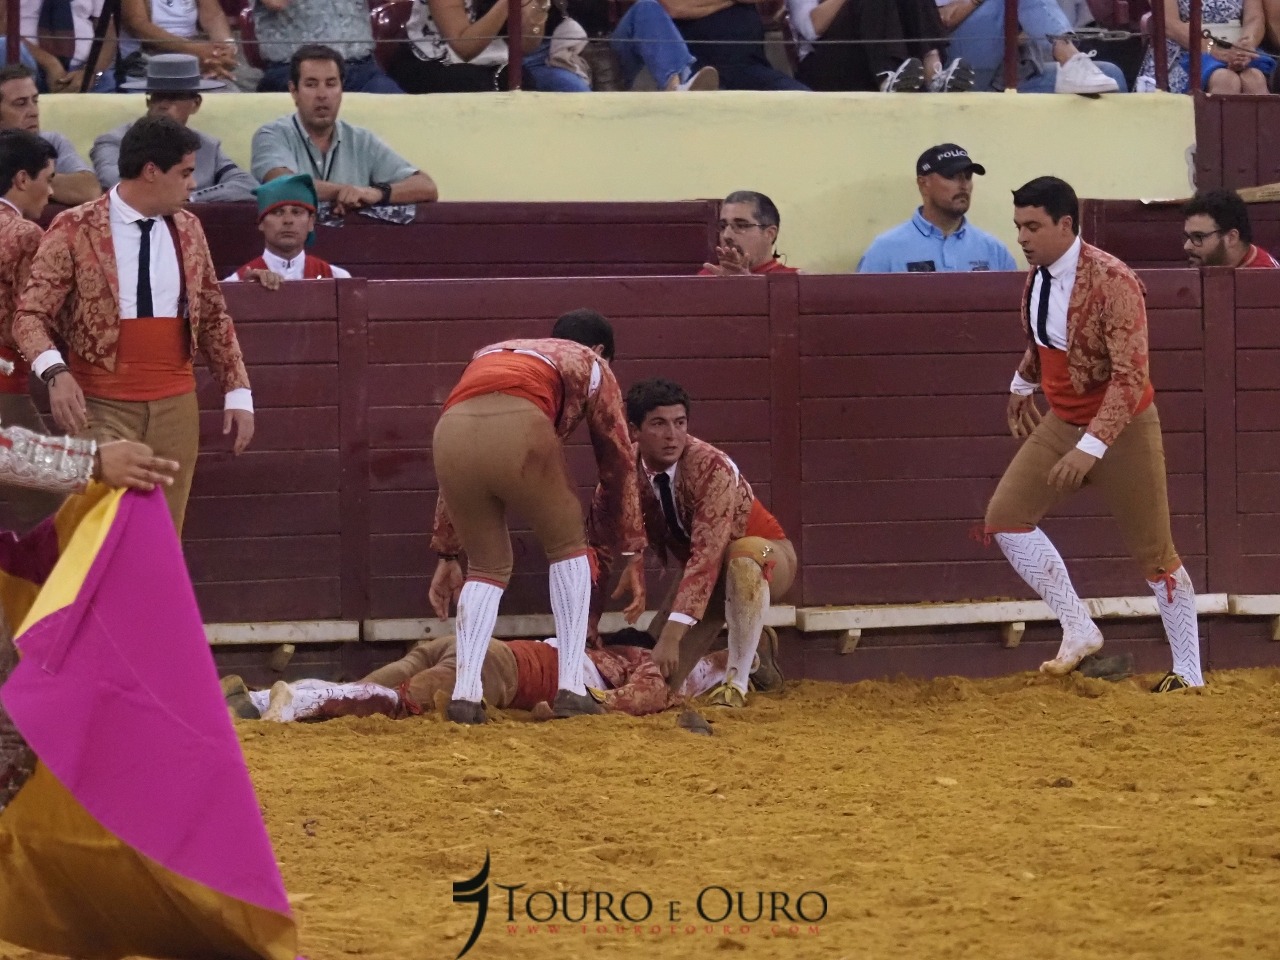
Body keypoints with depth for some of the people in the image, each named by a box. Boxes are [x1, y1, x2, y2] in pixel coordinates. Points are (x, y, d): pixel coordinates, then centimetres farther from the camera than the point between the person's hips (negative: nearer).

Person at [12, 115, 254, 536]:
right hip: (101, 407, -4)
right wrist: (55, 372, -27)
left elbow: (213, 317, 19)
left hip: (176, 406, 5)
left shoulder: (188, 229, 11)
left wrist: (238, 391, 11)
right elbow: (30, 315, -9)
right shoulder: (75, 230, -5)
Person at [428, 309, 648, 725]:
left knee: (486, 566, 22)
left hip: (450, 431, 4)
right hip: (520, 428, -3)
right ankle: (571, 689, 14)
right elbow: (618, 466, 32)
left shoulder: (491, 353, 43)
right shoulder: (591, 365, 32)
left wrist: (447, 554, 42)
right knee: (568, 547, 19)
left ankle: (465, 693, 8)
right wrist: (633, 556, 37)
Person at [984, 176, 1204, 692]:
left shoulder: (1111, 281, -25)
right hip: (1061, 424, 7)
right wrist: (1022, 384, 35)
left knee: (1154, 552, 1)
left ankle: (1189, 673, 12)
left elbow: (1131, 376, -30)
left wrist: (1092, 447, -37)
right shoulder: (1036, 277, -1)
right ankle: (1078, 631, 0)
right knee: (1005, 516, -6)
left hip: (1123, 428, -7)